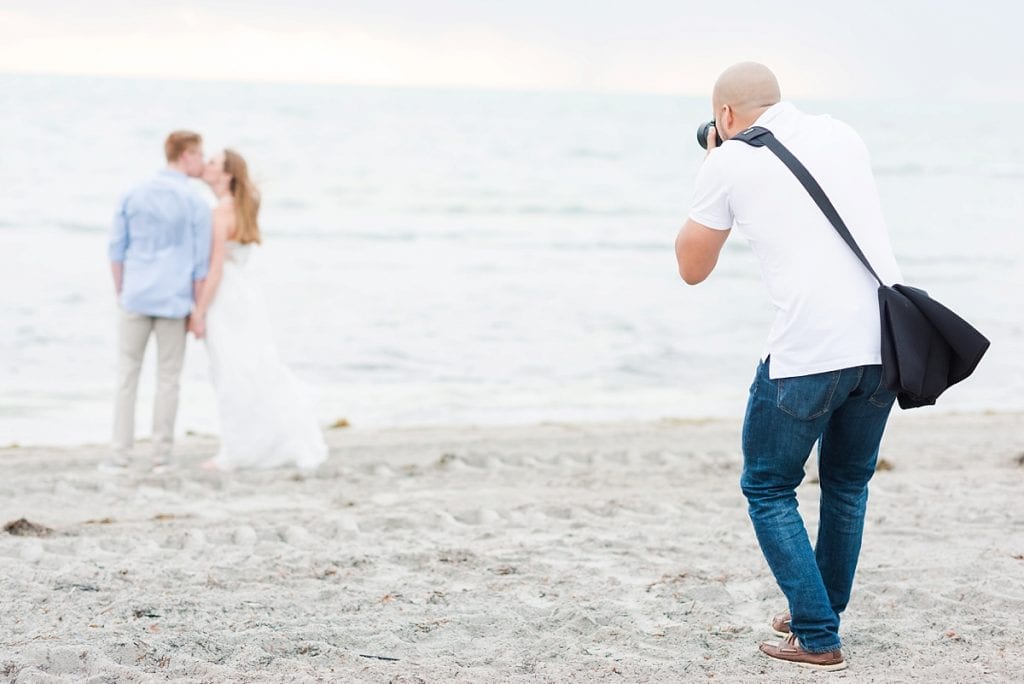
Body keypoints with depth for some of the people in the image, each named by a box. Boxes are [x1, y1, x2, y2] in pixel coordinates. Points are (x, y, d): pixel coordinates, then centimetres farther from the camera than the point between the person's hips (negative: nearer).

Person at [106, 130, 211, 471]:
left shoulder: (134, 196, 4)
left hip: (136, 299, 2)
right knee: (167, 379, 6)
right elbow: (201, 264, -5)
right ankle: (161, 454, 8)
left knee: (127, 374, 7)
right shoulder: (195, 204, -5)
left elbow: (116, 248, 7)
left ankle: (120, 453, 4)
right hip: (174, 301, -2)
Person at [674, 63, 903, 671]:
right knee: (848, 485, 24)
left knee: (769, 489, 12)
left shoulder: (729, 164, 2)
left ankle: (817, 638, 7)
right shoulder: (843, 136, 16)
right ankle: (822, 615, 35)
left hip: (808, 352, -5)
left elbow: (692, 269, 13)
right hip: (885, 342, 6)